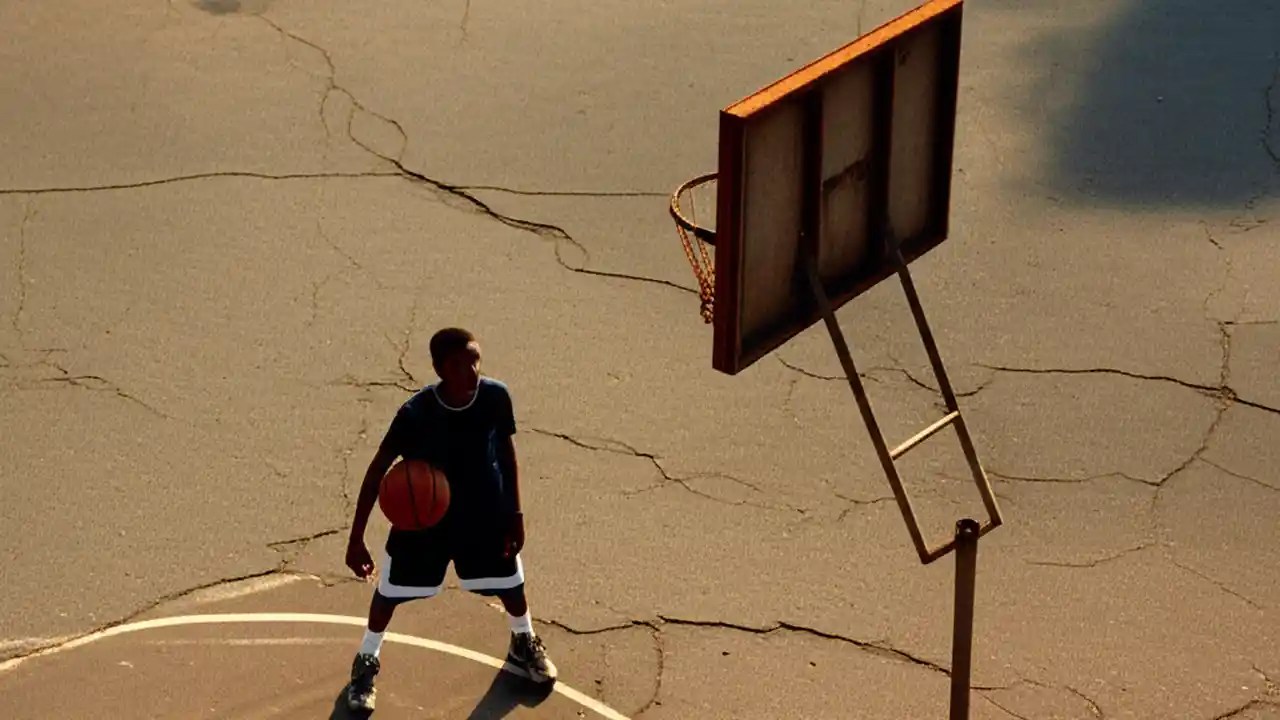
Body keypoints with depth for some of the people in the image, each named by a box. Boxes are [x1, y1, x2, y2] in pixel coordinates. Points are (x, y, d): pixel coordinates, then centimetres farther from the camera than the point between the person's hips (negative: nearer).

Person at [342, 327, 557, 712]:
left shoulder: (495, 396, -23)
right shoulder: (415, 413, -31)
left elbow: (507, 452, -5)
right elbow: (378, 469, -21)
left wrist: (515, 513, -2)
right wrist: (356, 539, -22)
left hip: (486, 512, 2)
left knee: (509, 582, 19)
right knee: (391, 589, 11)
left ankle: (524, 642, 51)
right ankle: (367, 659, 38)